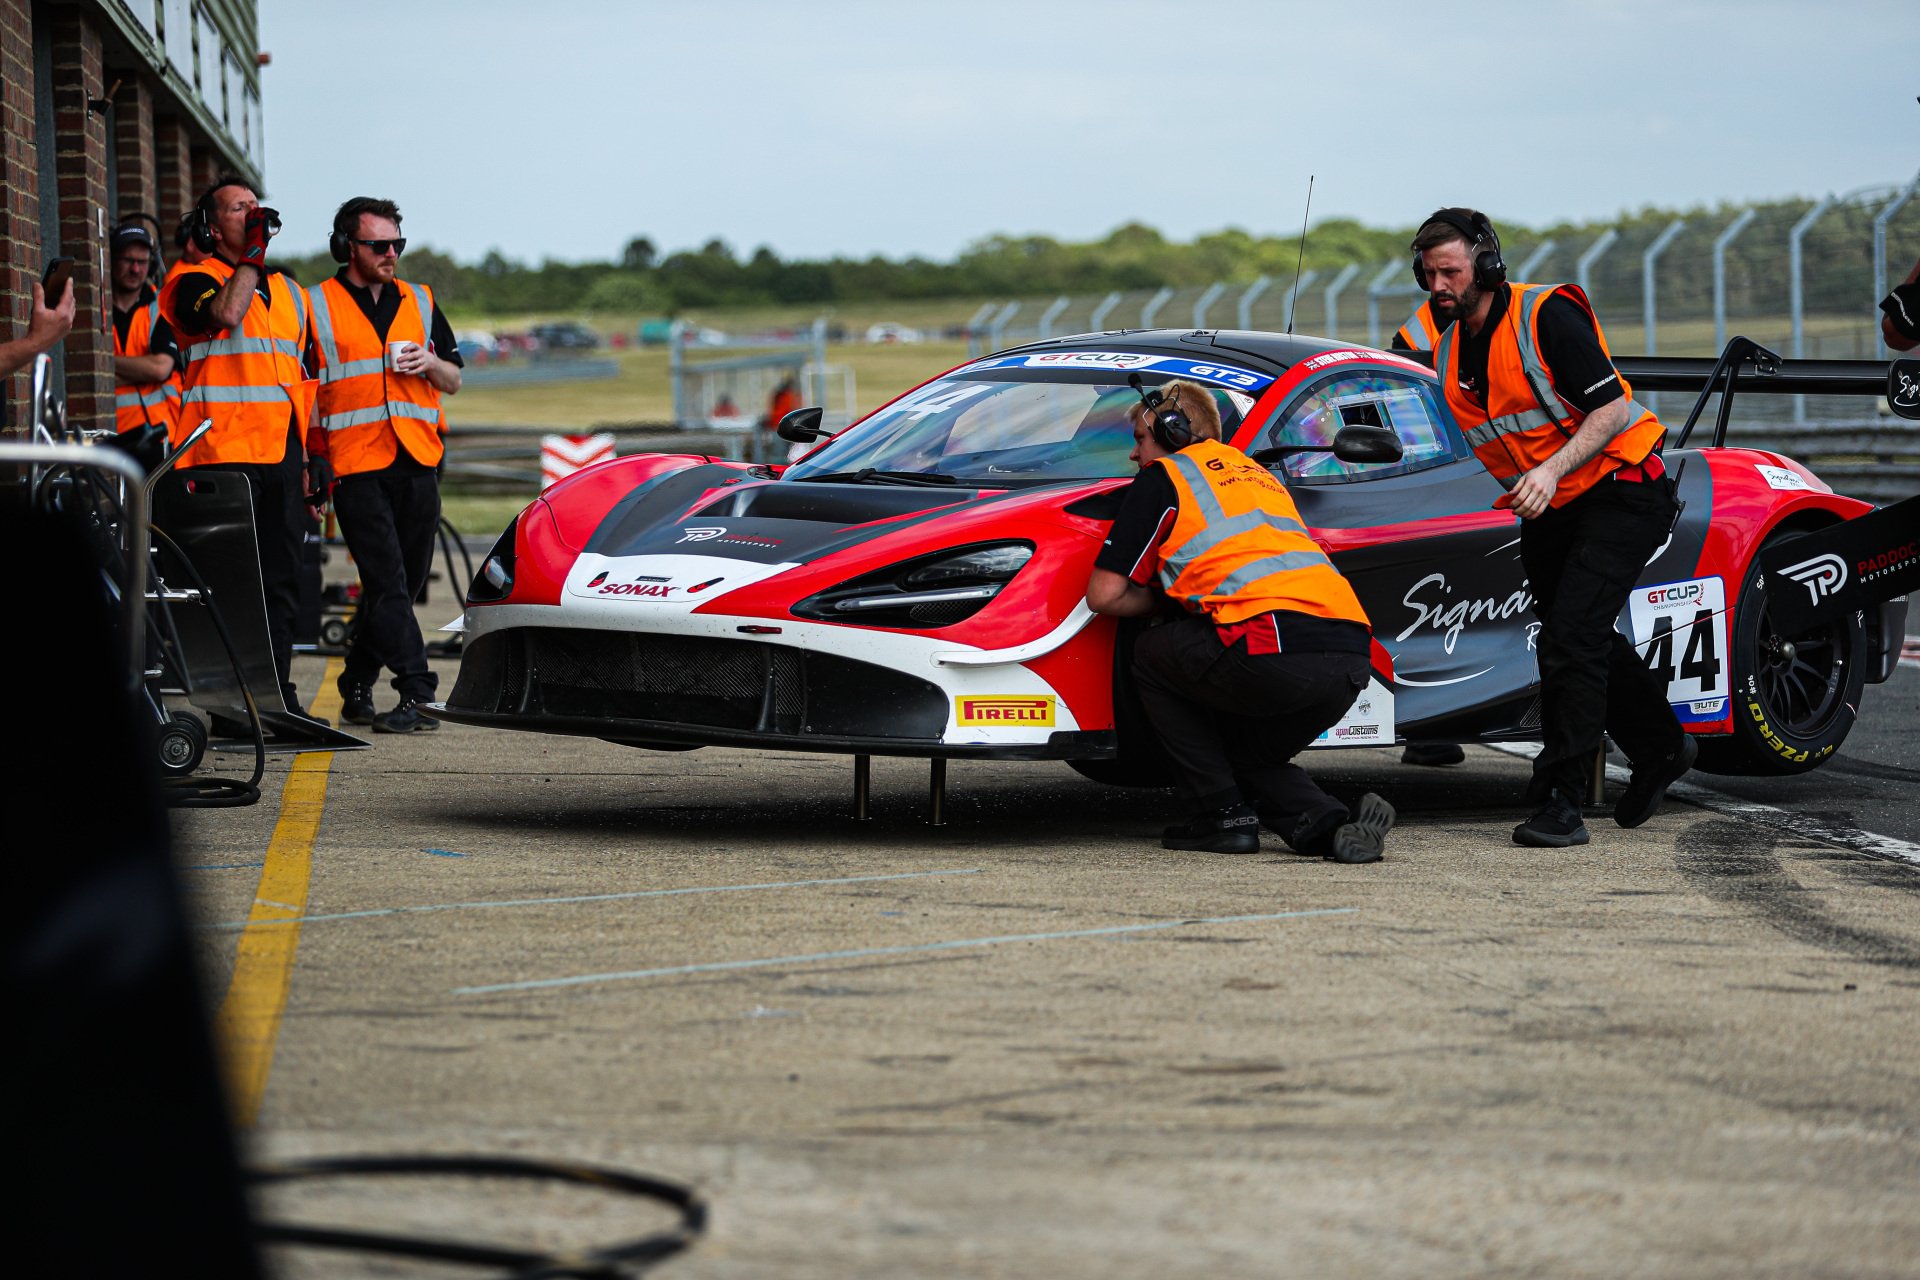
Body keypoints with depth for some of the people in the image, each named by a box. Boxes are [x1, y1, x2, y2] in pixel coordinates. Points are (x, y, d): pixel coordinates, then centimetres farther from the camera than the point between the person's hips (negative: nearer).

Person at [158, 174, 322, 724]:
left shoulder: (287, 289, 21)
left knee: (282, 581, 7)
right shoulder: (194, 281, 1)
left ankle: (278, 694, 12)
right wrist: (252, 254, -11)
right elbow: (227, 314, -24)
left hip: (282, 453, 7)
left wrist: (310, 463, 19)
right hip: (225, 454, -7)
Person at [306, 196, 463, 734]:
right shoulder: (317, 307, 4)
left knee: (404, 582, 6)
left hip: (417, 462, 5)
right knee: (386, 581, -12)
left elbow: (453, 381, 21)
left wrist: (431, 364, -3)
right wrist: (312, 463, -5)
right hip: (356, 465, -5)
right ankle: (415, 693, -17)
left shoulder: (420, 302, 16)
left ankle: (357, 689, 18)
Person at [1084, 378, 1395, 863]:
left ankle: (1224, 815, 11)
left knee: (1151, 655, 19)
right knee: (1251, 754, 28)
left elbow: (1104, 595, 11)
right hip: (1353, 659, 7)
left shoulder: (1162, 478, 12)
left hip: (1274, 649, -7)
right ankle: (1330, 824, -1)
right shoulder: (1258, 473, 33)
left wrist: (1154, 601, 30)